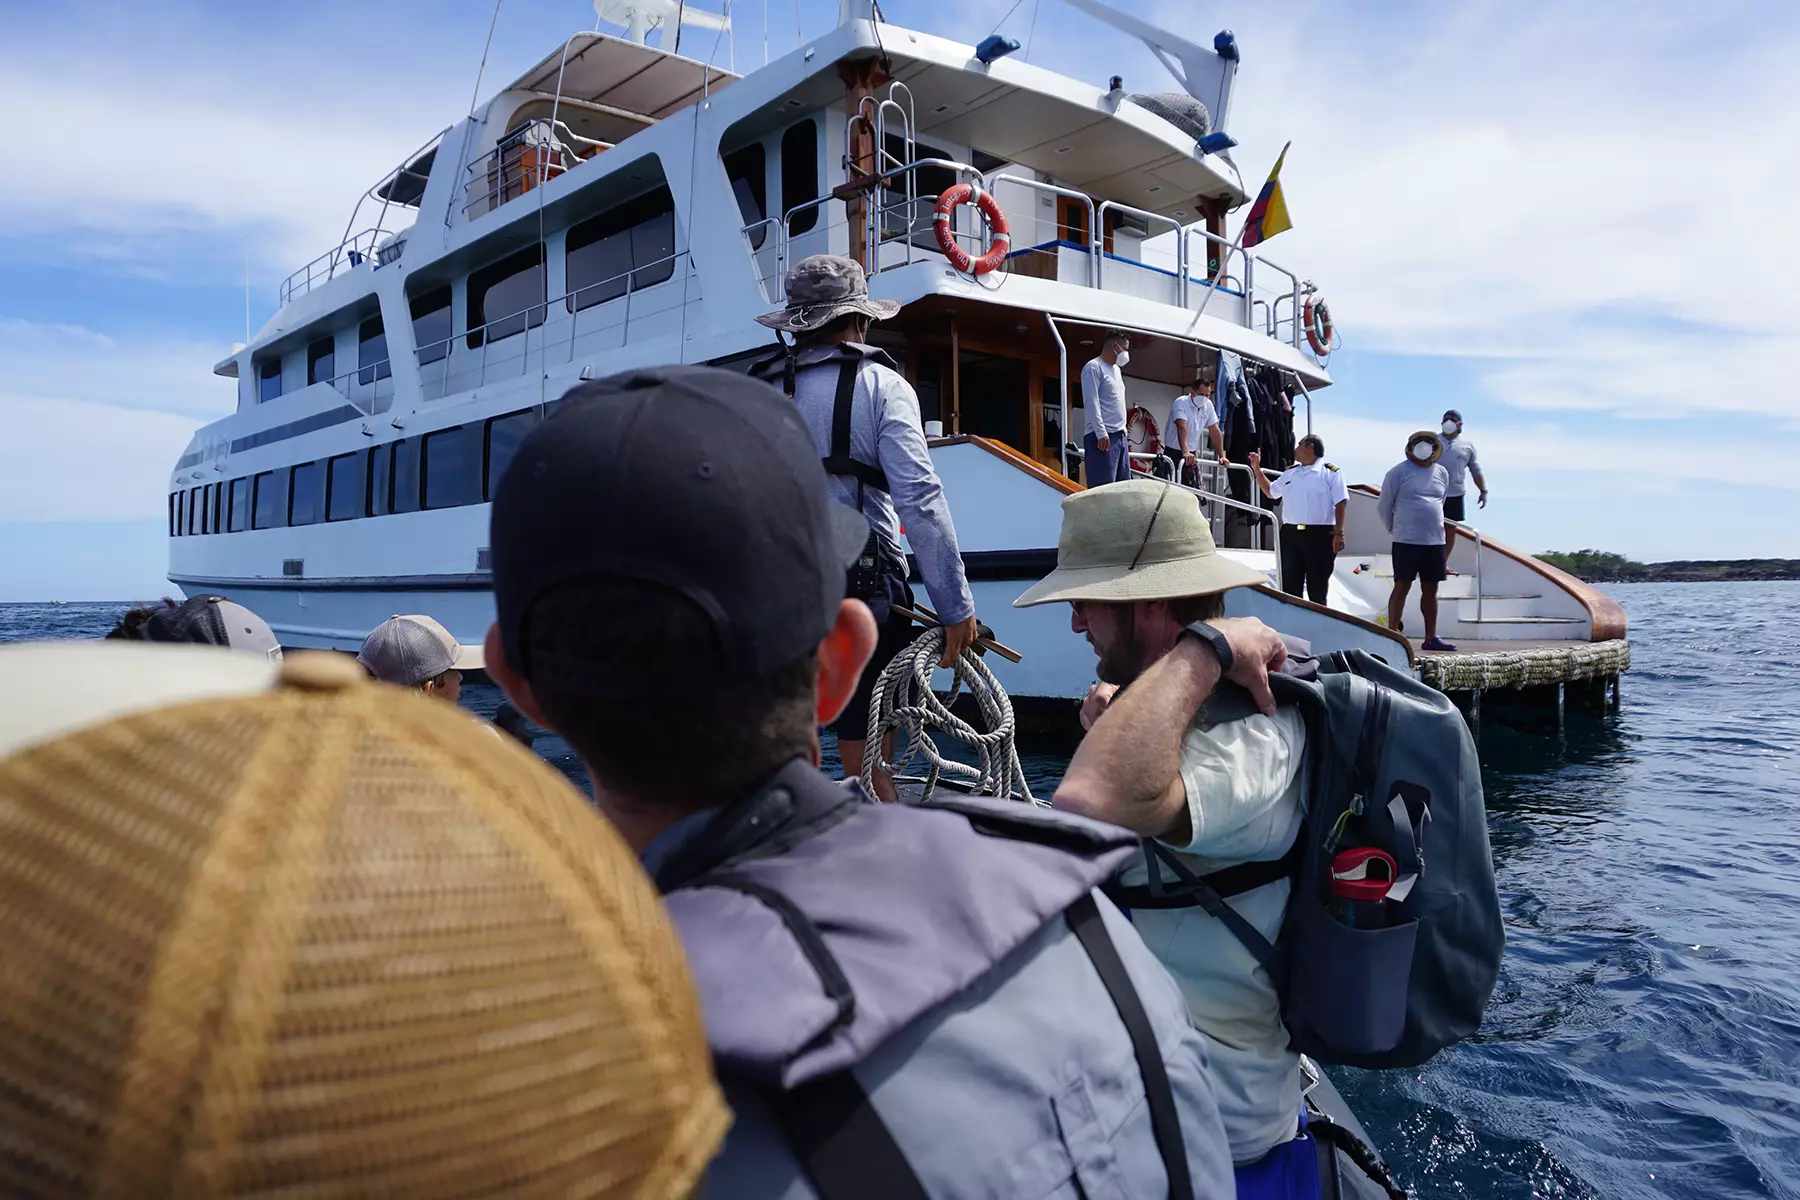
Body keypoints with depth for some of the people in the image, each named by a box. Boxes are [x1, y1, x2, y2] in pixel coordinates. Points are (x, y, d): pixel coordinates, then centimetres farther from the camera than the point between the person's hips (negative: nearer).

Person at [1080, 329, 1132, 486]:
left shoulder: (1117, 369, 23)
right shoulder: (1093, 367, -5)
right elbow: (1091, 402, -14)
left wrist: (1123, 433, 19)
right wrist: (1101, 433, -21)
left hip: (1120, 436, 9)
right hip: (1103, 436, -9)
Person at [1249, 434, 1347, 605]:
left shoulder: (1331, 473, -1)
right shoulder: (1289, 473, 17)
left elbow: (1341, 503, -7)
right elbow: (1270, 492, 29)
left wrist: (1339, 534, -15)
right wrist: (1256, 468, 22)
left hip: (1319, 535, -5)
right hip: (1290, 534, 6)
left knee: (1317, 589, 0)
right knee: (1289, 587, 7)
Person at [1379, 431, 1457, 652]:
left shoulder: (1442, 473, 11)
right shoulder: (1399, 472, -4)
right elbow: (1384, 506, 1)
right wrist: (1395, 528, 8)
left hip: (1435, 541, 5)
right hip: (1406, 541, -5)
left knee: (1430, 589, 9)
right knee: (1402, 586, -5)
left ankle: (1431, 638, 16)